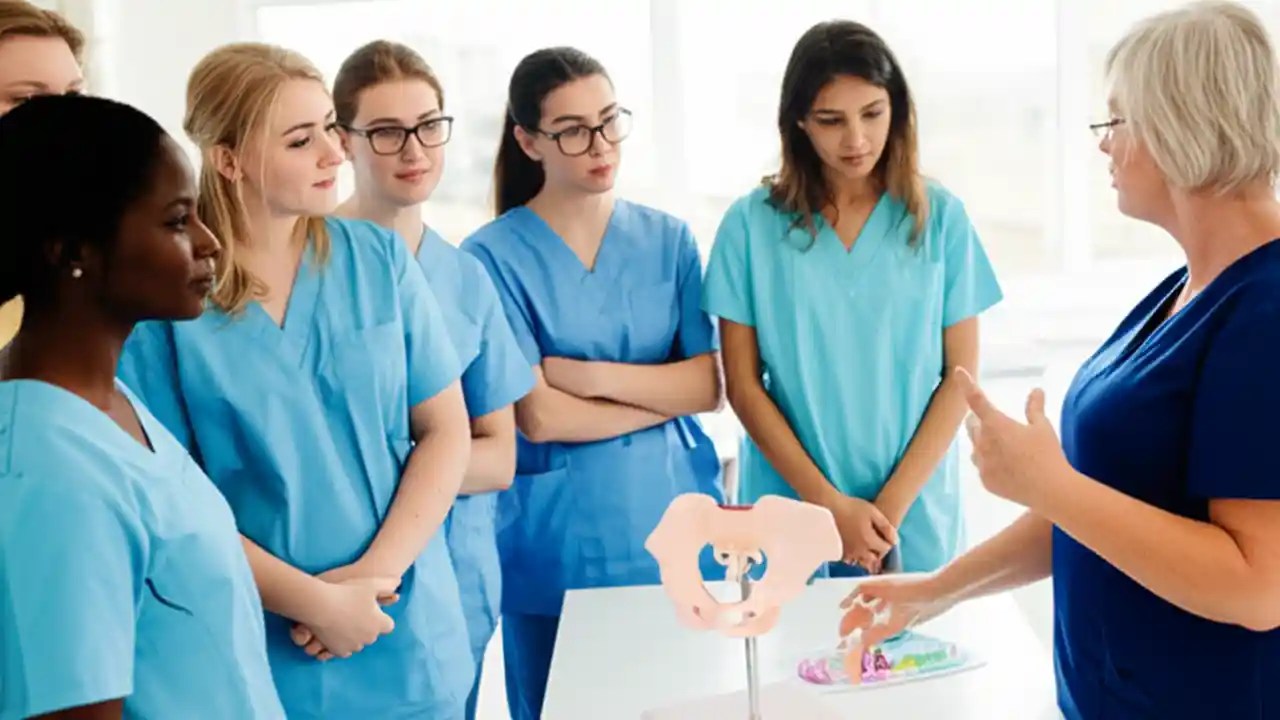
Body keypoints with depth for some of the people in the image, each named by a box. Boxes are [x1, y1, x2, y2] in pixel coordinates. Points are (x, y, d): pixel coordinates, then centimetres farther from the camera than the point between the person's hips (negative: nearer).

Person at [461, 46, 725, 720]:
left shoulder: (668, 239, 3)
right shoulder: (493, 255, -9)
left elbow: (709, 385, -3)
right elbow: (540, 416, -15)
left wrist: (591, 374, -14)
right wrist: (665, 392, -8)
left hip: (674, 521, 3)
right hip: (559, 540, -3)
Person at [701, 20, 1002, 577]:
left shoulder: (941, 217, -2)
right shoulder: (751, 223, -4)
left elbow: (960, 375, -1)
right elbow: (743, 384, -3)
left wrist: (892, 505, -9)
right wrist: (829, 503, -9)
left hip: (915, 513, 1)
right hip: (791, 512, 0)